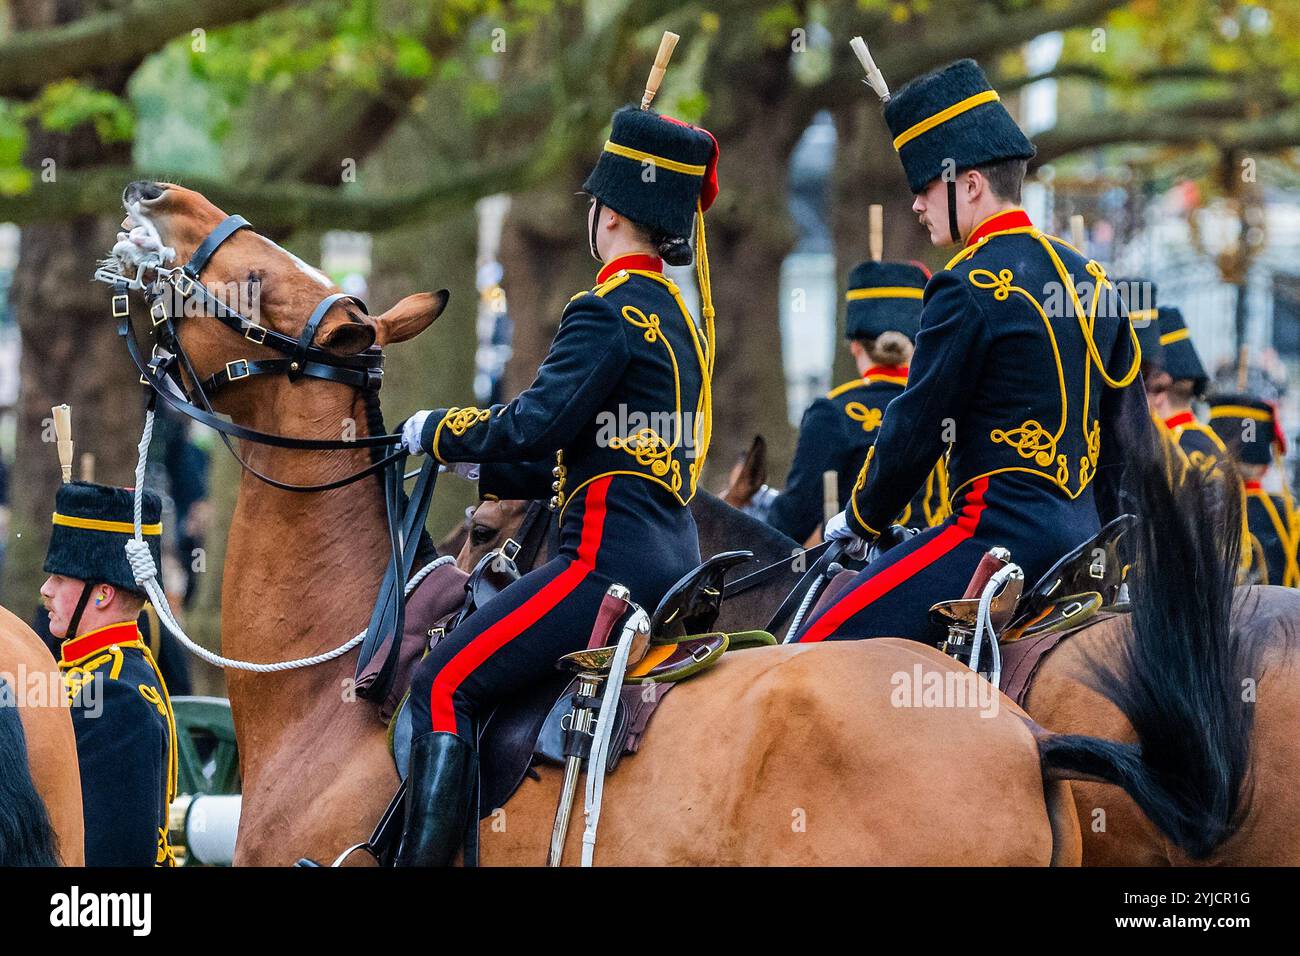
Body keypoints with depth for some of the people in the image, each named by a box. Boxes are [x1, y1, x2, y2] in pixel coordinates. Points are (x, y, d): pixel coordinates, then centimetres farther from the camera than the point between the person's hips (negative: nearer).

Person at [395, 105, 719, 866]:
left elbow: (532, 429, -20)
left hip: (611, 559, -10)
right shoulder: (682, 315, 18)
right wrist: (485, 469, 24)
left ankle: (424, 857, -20)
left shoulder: (610, 312, -12)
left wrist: (435, 432, -3)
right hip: (675, 562, 10)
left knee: (445, 685, -12)